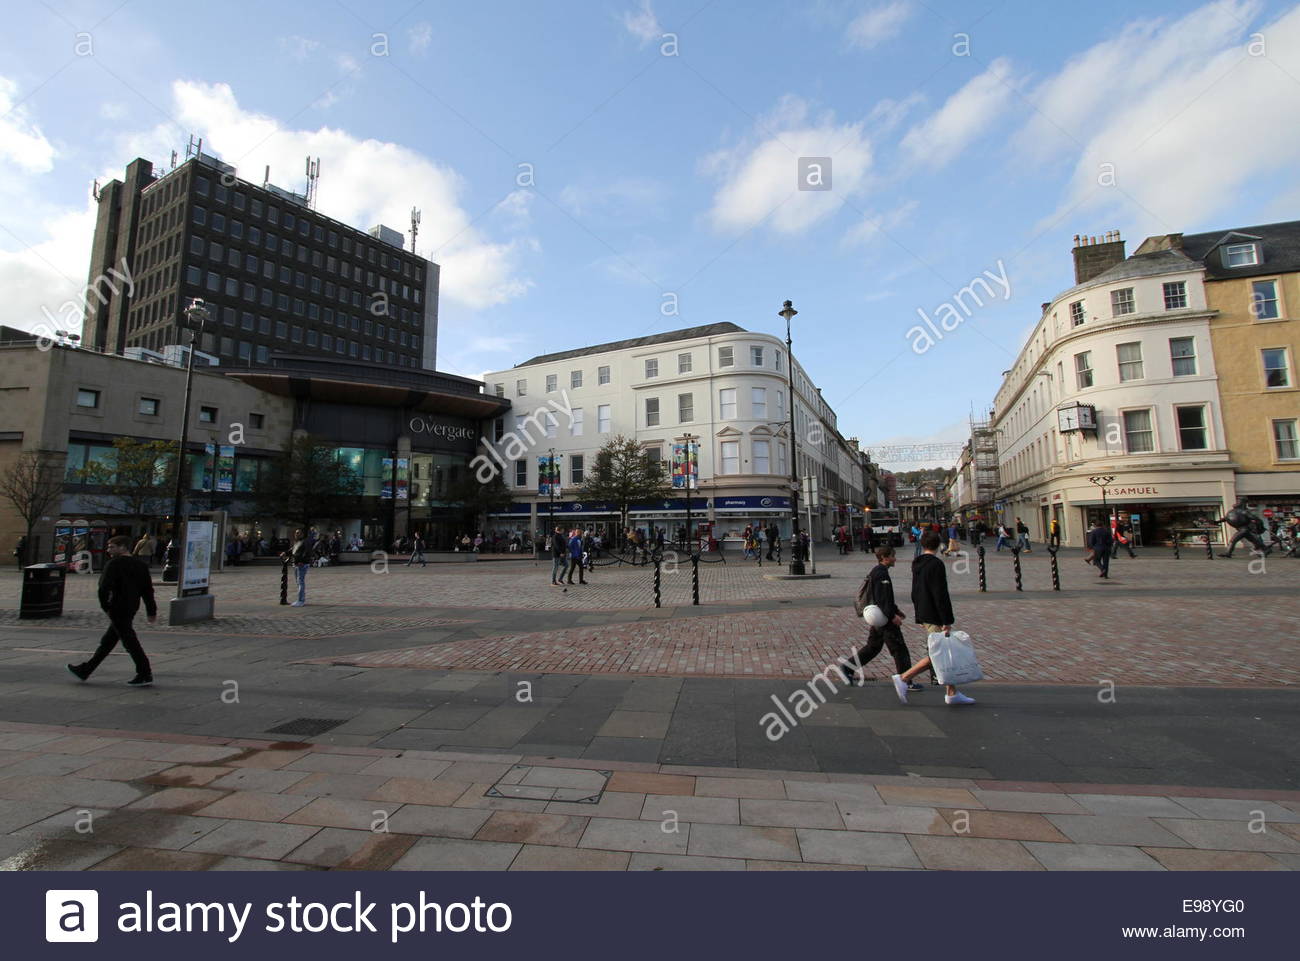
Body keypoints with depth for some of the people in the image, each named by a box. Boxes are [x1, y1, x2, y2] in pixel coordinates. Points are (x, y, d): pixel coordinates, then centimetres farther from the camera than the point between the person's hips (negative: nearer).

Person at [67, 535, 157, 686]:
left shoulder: (114, 564, -13)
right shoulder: (141, 565, 10)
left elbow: (104, 588, -19)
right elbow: (148, 589, 10)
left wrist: (106, 607, -5)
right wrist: (151, 611, 12)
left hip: (118, 610, -8)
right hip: (131, 609, 8)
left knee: (130, 641, -5)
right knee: (107, 641, 19)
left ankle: (145, 674, -3)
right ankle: (85, 670, 33)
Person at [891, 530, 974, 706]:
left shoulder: (917, 565, 12)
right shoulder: (936, 564, -15)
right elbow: (941, 595, -20)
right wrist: (947, 621, -18)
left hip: (924, 616, 9)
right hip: (935, 618, -9)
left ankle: (952, 694, 18)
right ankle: (903, 678, -7)